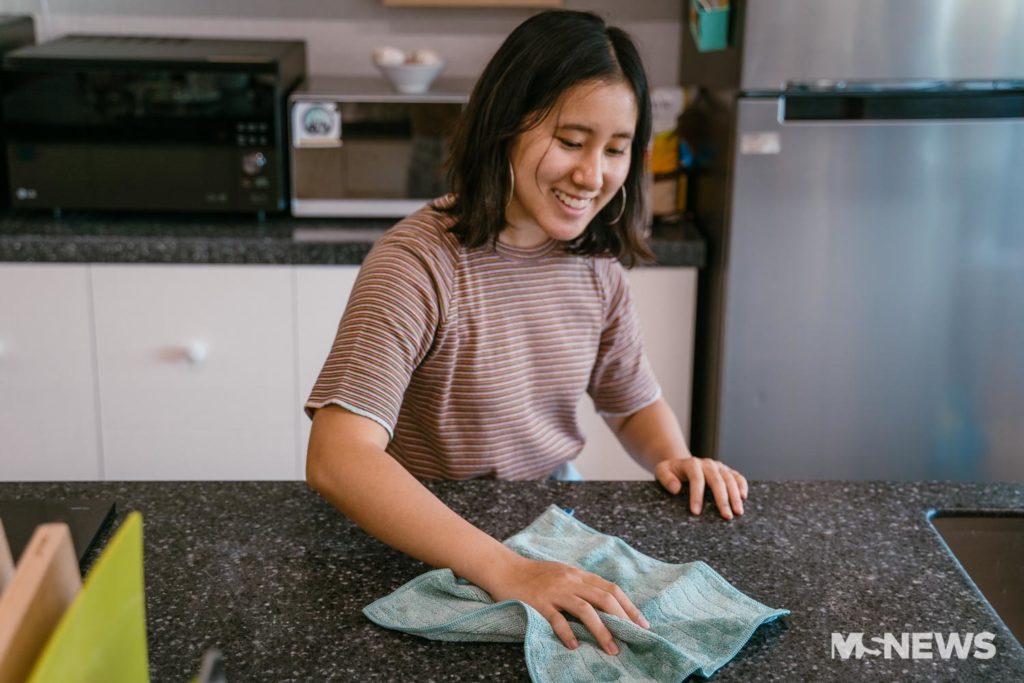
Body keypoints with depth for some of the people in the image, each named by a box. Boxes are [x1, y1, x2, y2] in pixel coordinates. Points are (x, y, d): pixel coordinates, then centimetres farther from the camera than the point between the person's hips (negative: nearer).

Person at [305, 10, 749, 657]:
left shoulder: (598, 265, 0)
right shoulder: (420, 262, -20)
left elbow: (636, 402, 16)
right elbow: (337, 459, -31)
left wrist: (676, 460, -7)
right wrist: (506, 570, -41)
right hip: (433, 548, -5)